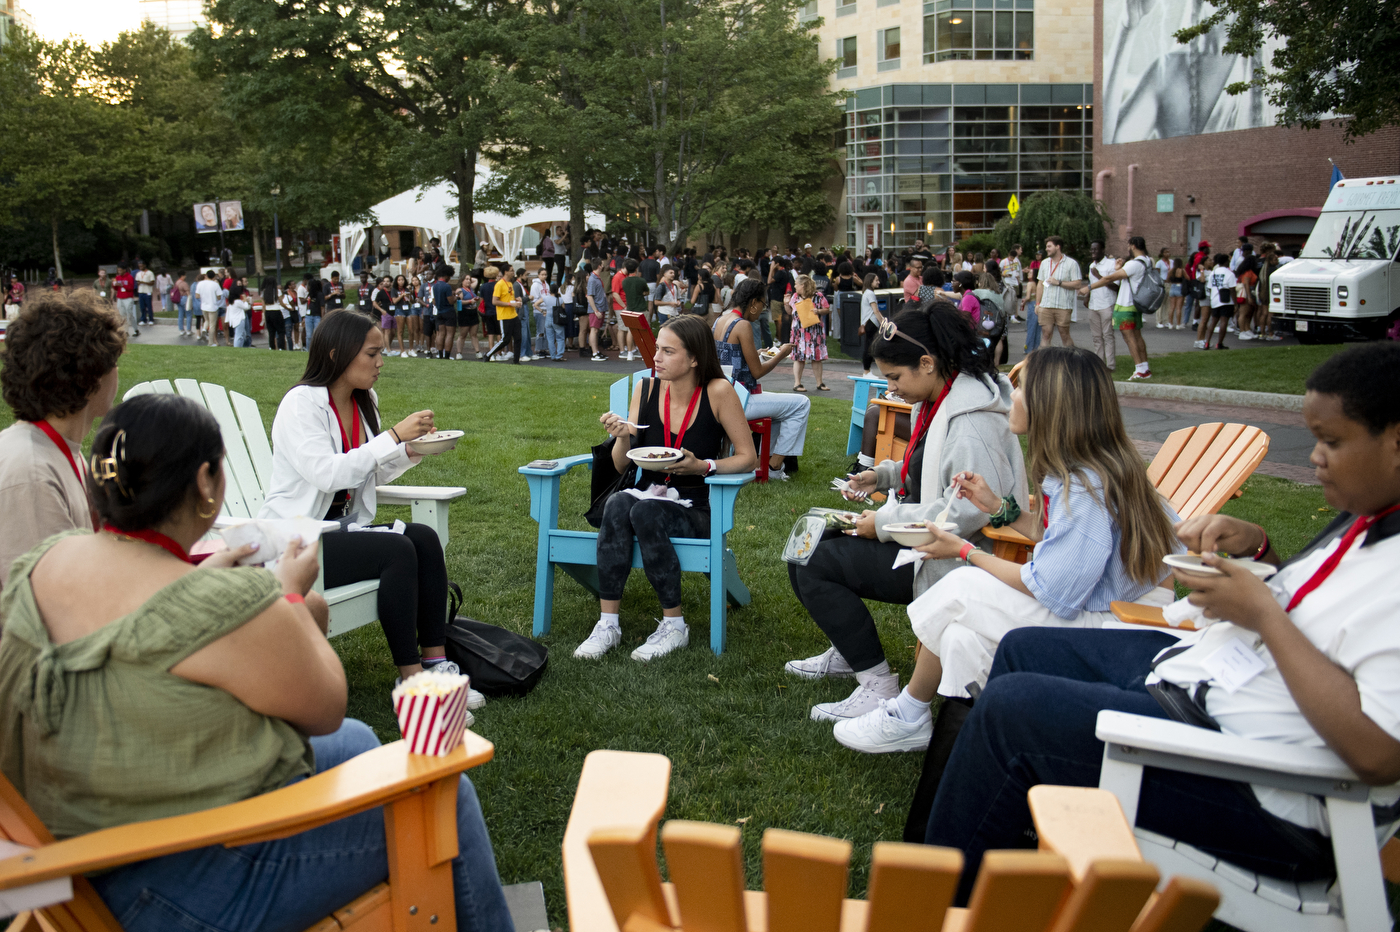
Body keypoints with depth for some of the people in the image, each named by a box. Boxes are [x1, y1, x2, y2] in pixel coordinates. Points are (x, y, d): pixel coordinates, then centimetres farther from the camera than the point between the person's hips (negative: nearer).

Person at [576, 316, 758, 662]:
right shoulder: (646, 389, 2)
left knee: (645, 513, -33)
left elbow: (748, 457, -4)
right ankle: (607, 623, -27)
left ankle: (674, 626, -19)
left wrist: (703, 466, -19)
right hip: (648, 496, 3)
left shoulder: (718, 392, -9)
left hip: (695, 509, -3)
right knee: (617, 504, -30)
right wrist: (623, 437, -16)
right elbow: (620, 466, 5)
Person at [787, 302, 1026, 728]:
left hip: (948, 558, -11)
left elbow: (969, 510, -30)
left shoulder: (973, 421, -24)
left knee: (814, 565, -16)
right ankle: (848, 651, 26)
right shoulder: (937, 402, 9)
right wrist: (883, 474, 9)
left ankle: (878, 687, -10)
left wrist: (886, 523, -22)